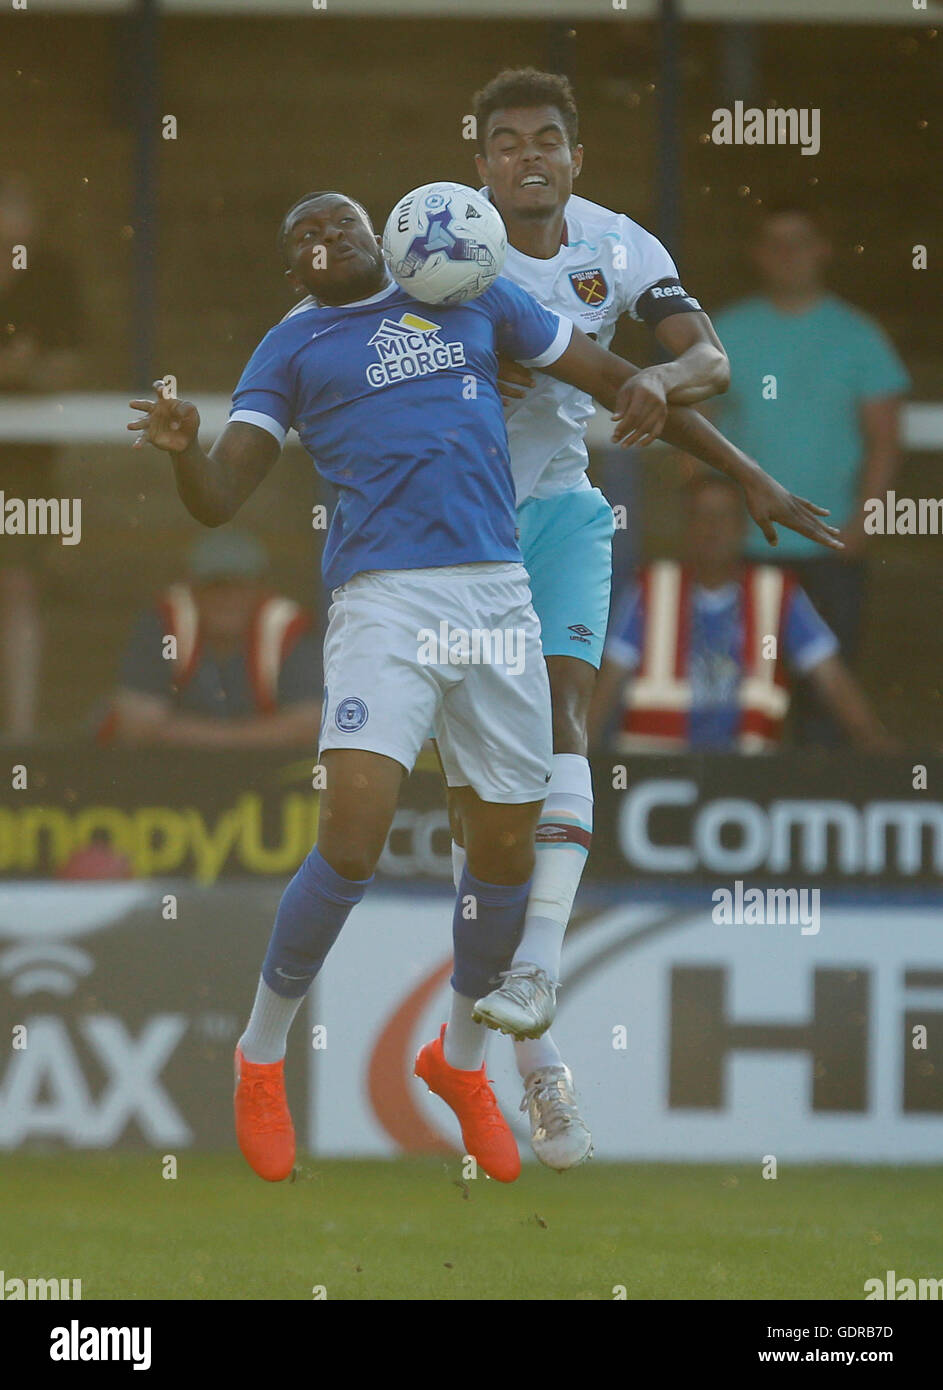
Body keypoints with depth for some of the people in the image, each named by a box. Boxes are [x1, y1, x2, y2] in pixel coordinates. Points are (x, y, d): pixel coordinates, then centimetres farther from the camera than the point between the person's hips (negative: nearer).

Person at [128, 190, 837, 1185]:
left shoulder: (469, 299, 19)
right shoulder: (292, 348, 13)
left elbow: (611, 378, 23)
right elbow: (218, 499, 3)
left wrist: (749, 478, 22)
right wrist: (182, 448, -21)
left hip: (497, 593, 3)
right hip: (383, 605, -3)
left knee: (506, 849, 7)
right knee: (351, 840, -18)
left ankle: (461, 1060, 33)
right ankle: (262, 1054, 4)